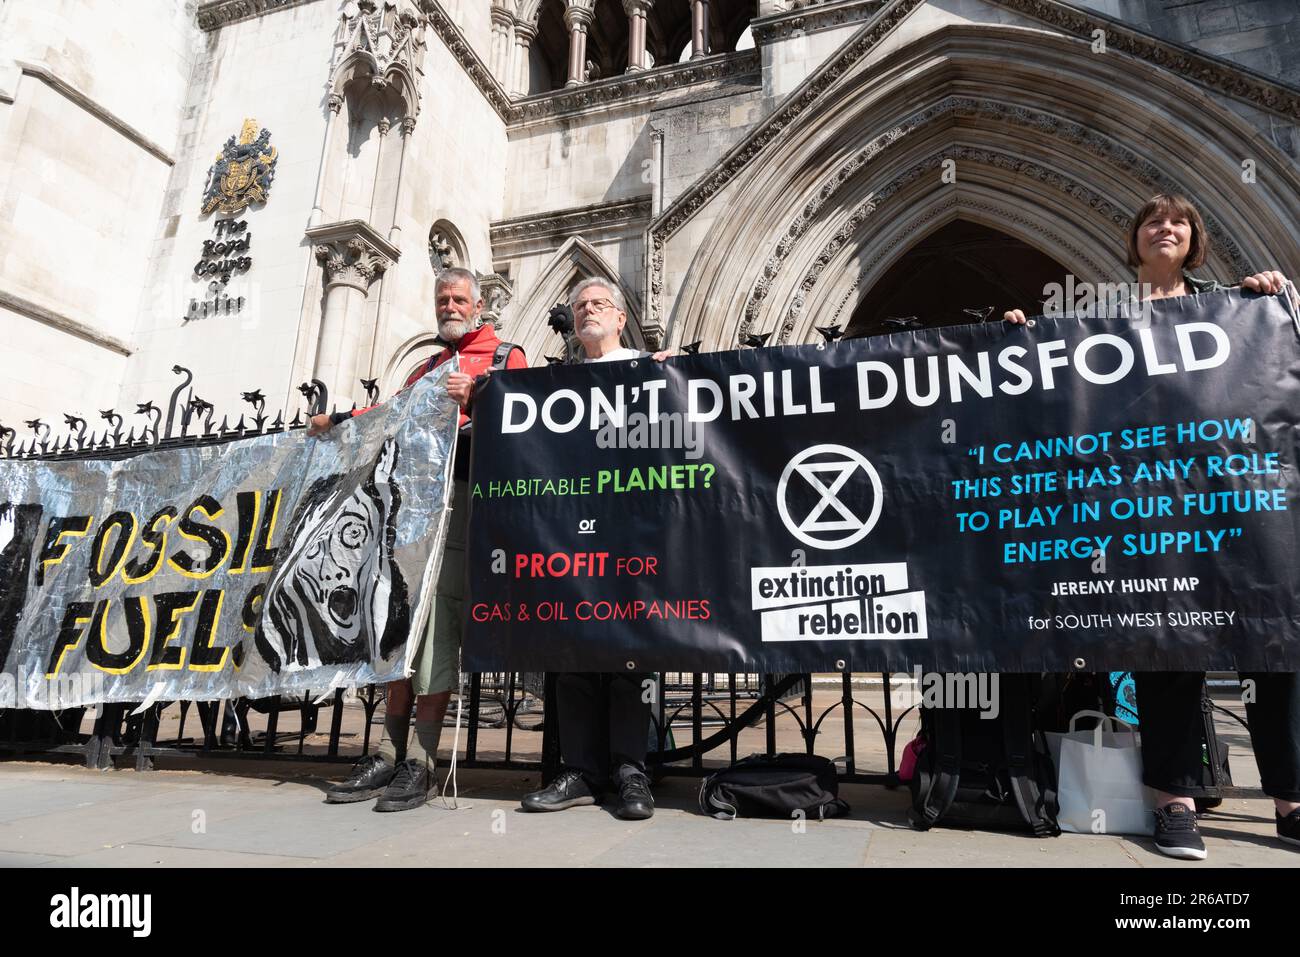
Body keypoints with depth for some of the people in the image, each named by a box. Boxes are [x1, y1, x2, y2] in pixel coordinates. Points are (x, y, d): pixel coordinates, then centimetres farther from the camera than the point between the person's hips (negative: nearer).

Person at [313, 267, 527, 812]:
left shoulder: (506, 357, 13)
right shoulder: (426, 369, 32)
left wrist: (474, 398, -14)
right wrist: (337, 420, 16)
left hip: (462, 496, -6)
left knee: (438, 621, -11)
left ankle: (420, 763, -7)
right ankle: (390, 754, 6)